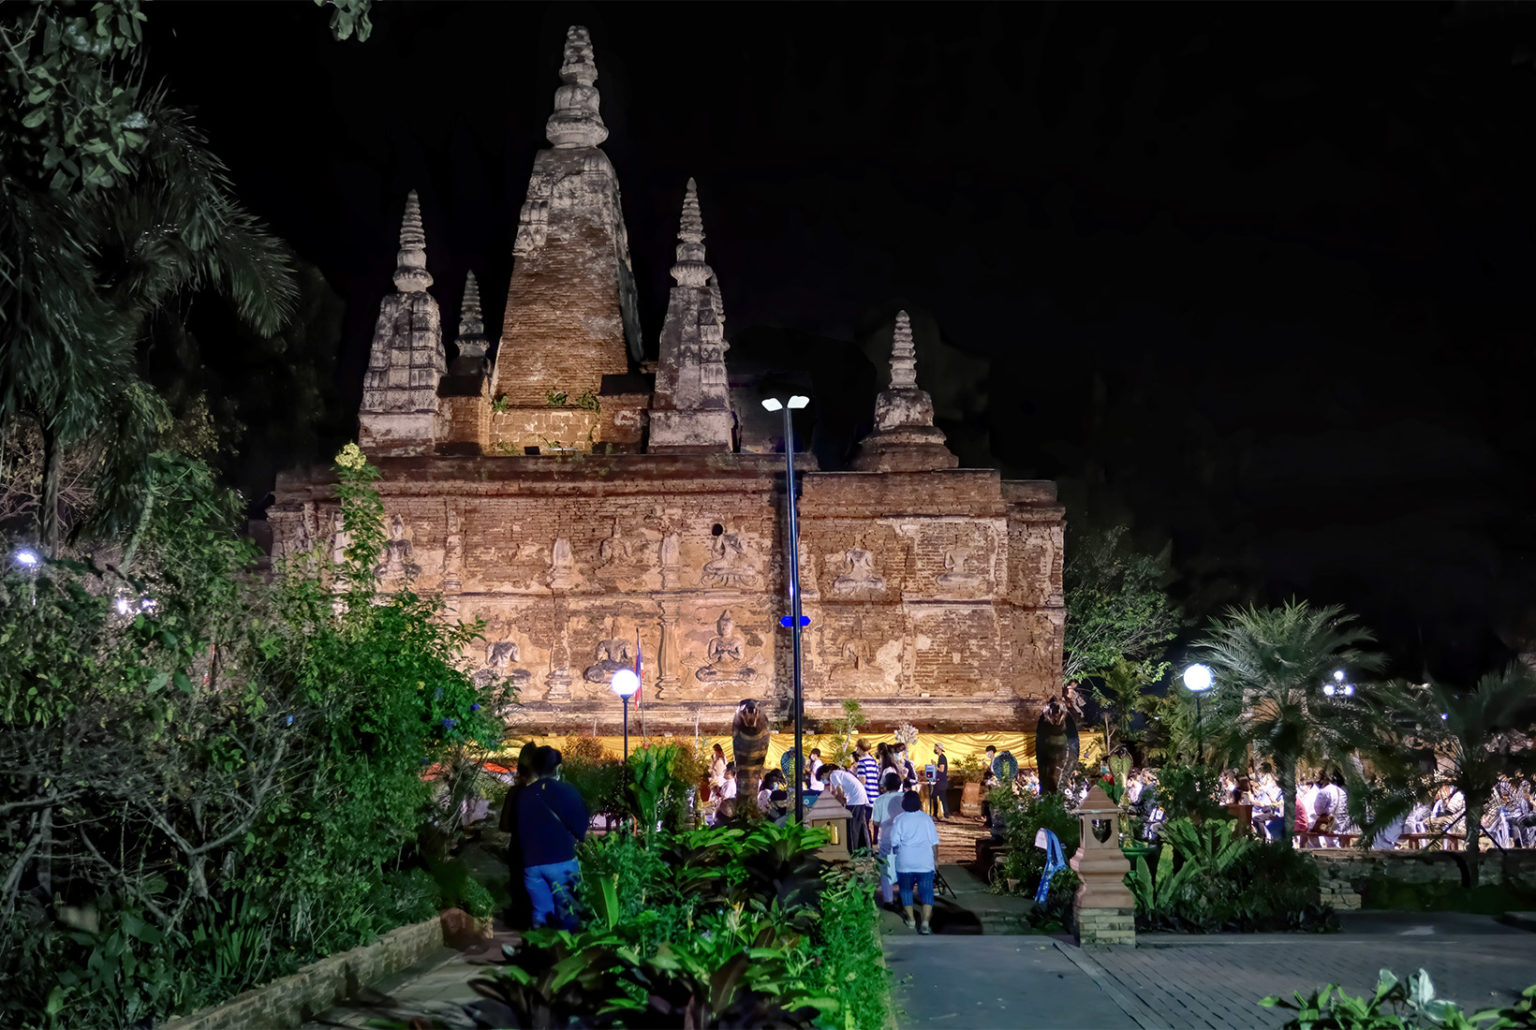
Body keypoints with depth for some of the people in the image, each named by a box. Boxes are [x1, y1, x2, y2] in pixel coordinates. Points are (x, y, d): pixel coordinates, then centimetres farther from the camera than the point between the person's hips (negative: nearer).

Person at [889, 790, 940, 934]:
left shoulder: (899, 820, -5)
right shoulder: (926, 818, 0)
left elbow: (894, 842, -3)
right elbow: (934, 842, 3)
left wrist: (896, 852, 17)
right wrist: (936, 859, 13)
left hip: (905, 863, 0)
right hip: (925, 863, 0)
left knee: (906, 890, 18)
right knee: (926, 891, 0)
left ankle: (910, 919, 28)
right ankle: (925, 923, -11)